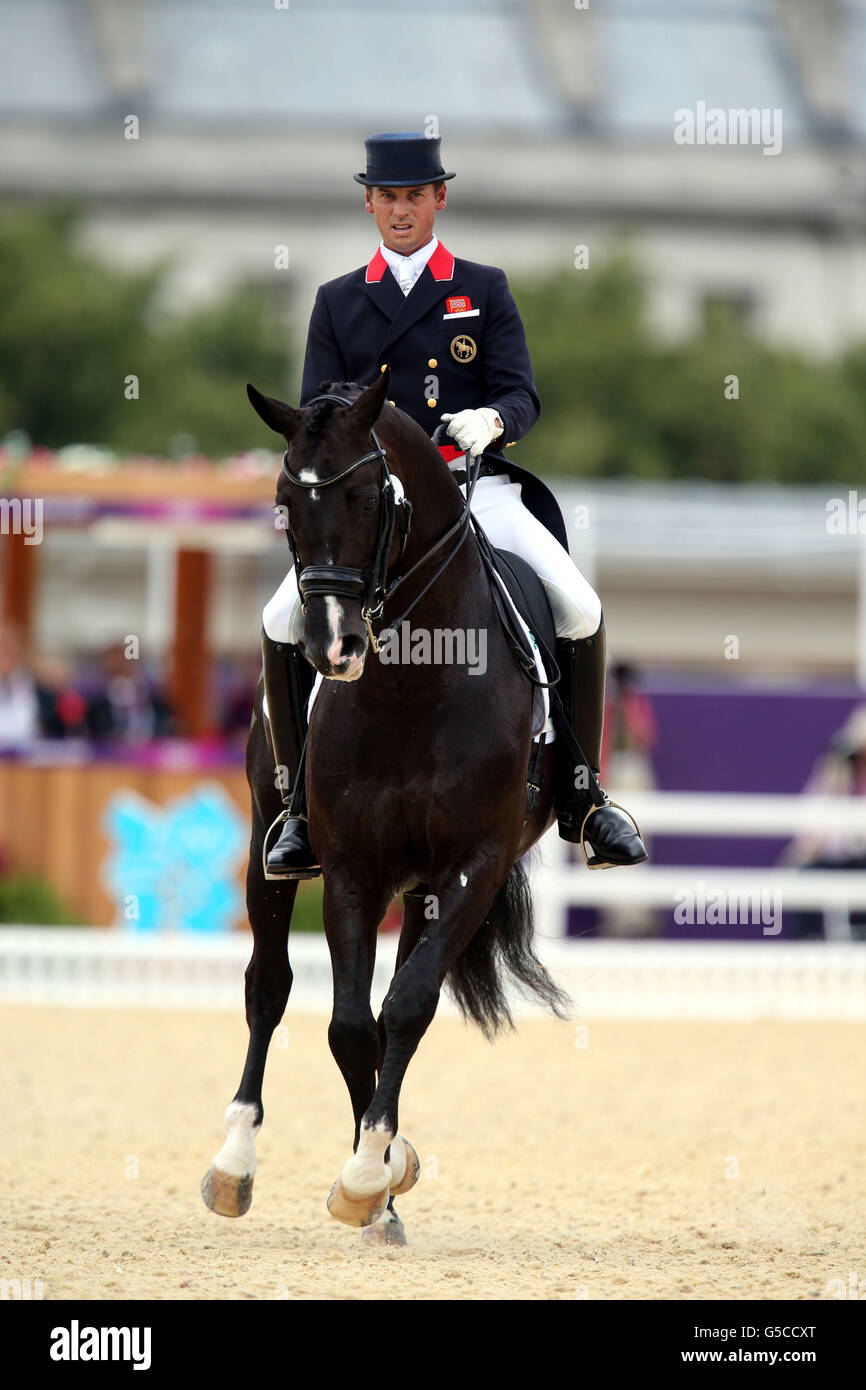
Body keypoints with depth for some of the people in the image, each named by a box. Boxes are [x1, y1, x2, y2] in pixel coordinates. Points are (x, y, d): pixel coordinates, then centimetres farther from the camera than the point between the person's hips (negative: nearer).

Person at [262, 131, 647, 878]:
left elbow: (522, 396, 2)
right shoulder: (338, 303, 15)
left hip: (478, 488, -1)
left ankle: (580, 795, -9)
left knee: (580, 611, -23)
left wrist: (491, 419, -22)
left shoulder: (485, 291, 11)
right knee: (283, 623, -21)